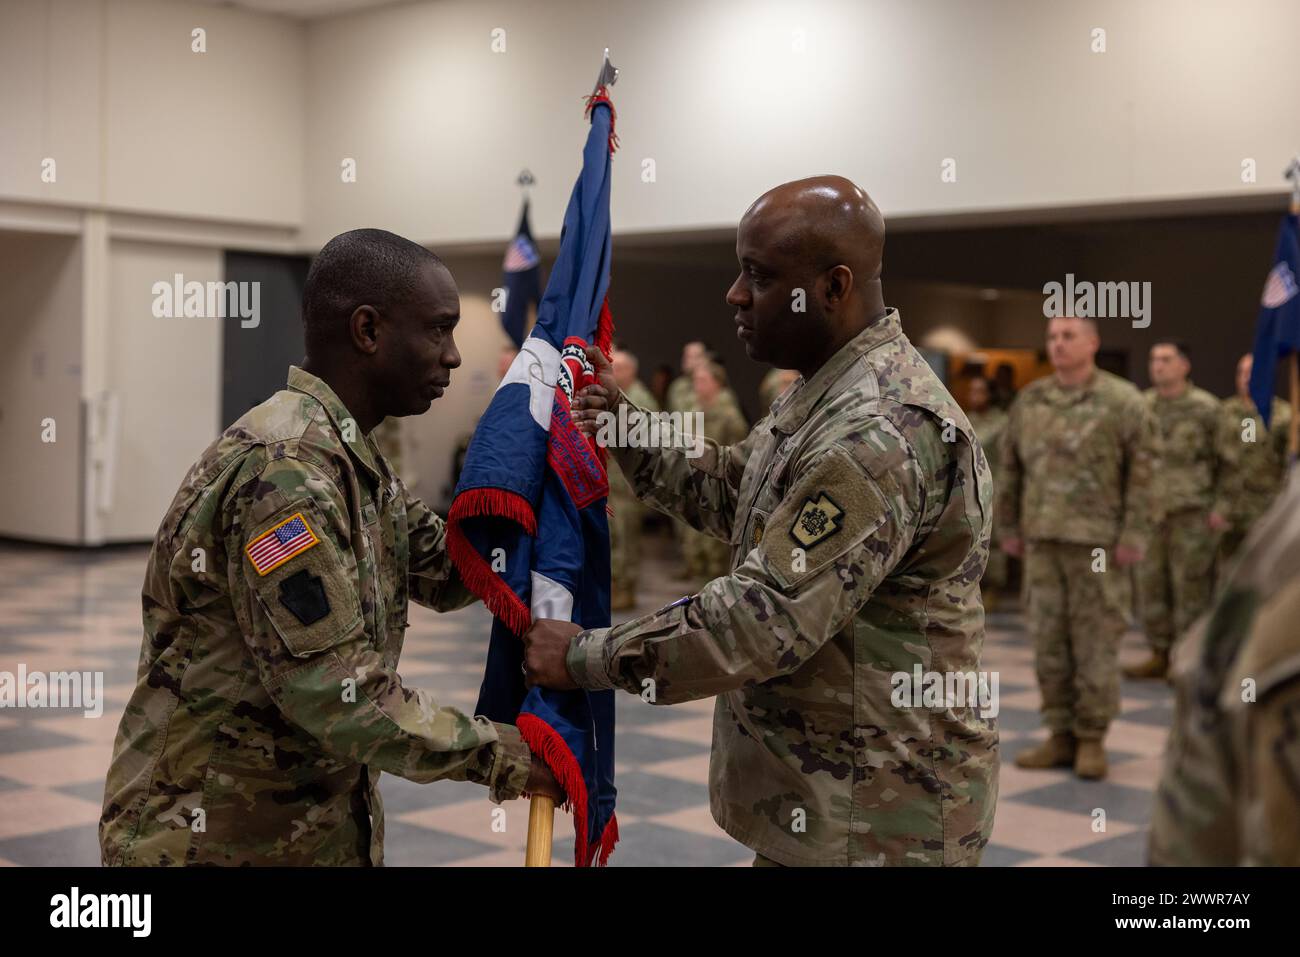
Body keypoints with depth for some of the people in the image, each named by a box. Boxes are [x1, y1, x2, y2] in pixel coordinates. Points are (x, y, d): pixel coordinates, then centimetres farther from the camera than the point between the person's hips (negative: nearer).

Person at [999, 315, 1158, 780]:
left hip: (1098, 544, -4)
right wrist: (1009, 527, 12)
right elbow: (1010, 469, 15)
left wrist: (1133, 534, -11)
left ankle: (1092, 738, 10)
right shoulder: (1029, 402, 10)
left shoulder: (1122, 402, -3)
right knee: (1049, 642, 8)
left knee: (1095, 642, 0)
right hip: (1043, 541, 5)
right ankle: (1060, 734, 18)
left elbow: (1142, 472, -6)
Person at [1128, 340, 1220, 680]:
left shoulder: (1205, 407, -3)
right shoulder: (1142, 406, 10)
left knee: (1191, 585, -3)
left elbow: (1223, 460, -3)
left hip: (1192, 512, -5)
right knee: (1151, 585, 8)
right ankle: (1160, 655, 18)